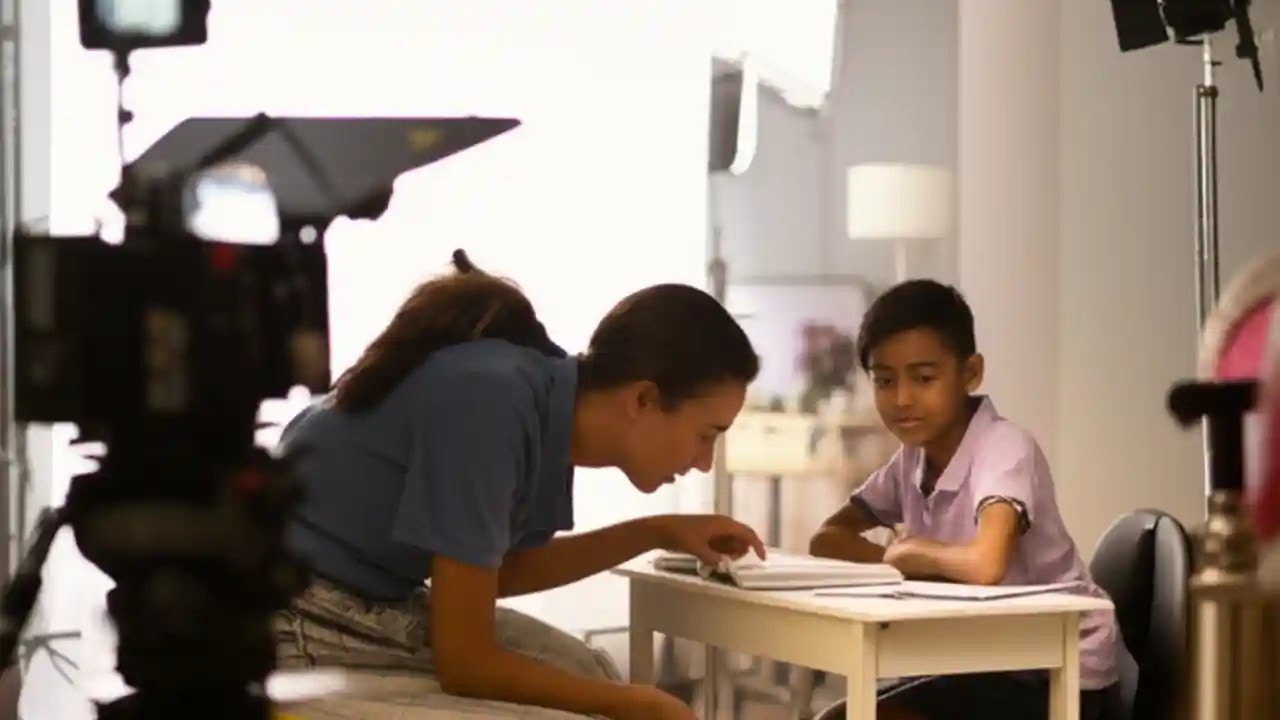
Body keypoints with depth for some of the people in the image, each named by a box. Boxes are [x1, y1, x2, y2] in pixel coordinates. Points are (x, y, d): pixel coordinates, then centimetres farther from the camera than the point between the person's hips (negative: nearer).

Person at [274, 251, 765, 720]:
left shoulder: (553, 399, -2)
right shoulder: (489, 405, -26)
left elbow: (500, 569, 17)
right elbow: (465, 663, -22)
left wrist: (658, 533, 12)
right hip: (300, 627, -9)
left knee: (584, 673, 9)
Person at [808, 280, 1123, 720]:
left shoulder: (1005, 448, -23)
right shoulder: (914, 456, 2)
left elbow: (985, 564, -41)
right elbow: (827, 540, 5)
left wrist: (907, 553, -19)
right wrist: (902, 561, -15)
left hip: (1062, 676, -8)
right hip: (993, 664, 8)